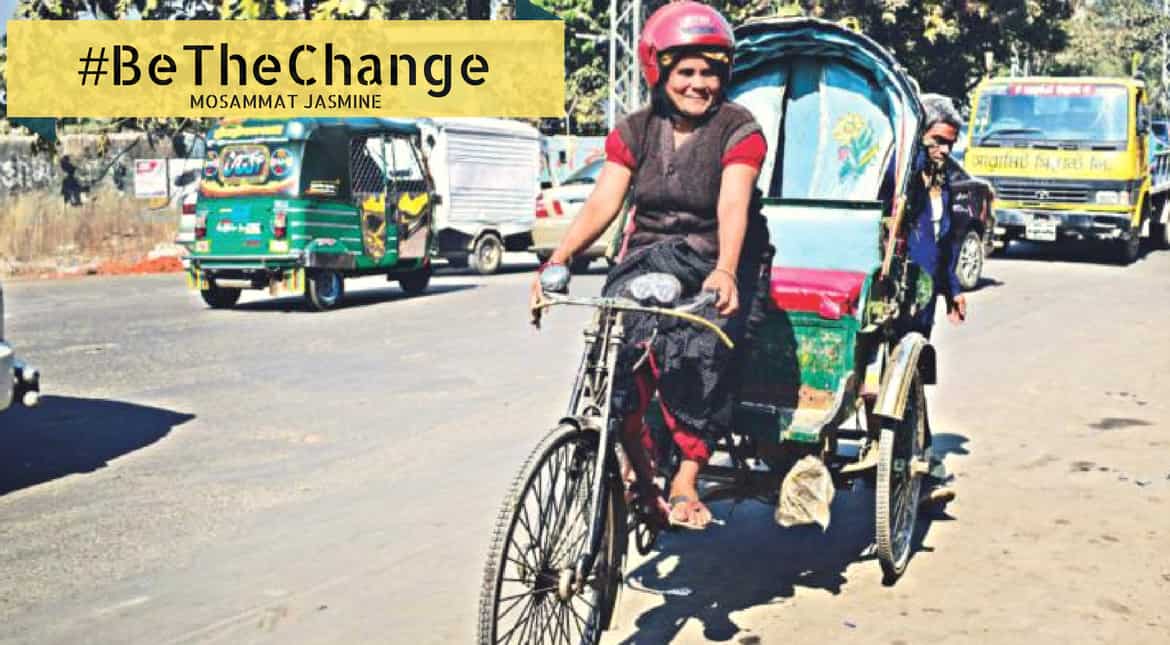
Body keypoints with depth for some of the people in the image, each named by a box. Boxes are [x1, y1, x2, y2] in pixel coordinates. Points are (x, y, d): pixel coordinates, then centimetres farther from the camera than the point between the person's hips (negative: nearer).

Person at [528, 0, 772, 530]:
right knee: (618, 342, -26)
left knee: (696, 348, -32)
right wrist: (557, 261, -25)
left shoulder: (739, 132, -6)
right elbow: (603, 202, -7)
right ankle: (638, 472, -11)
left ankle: (687, 478, -19)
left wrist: (725, 271, -41)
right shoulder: (634, 133, 4)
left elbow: (732, 207, -22)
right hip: (651, 256, 3)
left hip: (717, 267, -3)